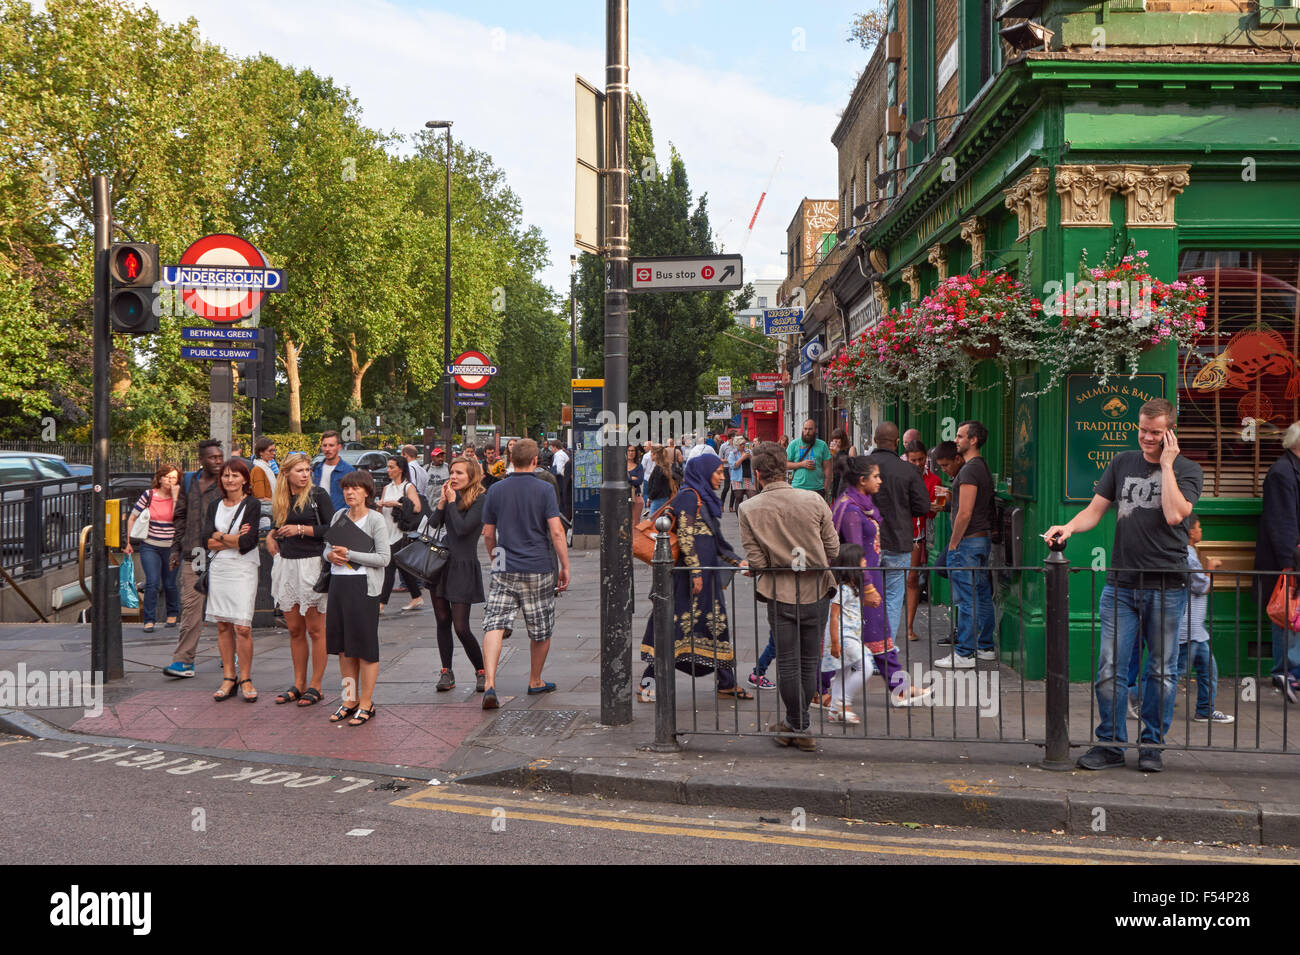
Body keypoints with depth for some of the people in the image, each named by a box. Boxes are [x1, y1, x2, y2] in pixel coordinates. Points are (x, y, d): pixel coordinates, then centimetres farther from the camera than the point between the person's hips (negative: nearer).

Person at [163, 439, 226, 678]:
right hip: (192, 555, 3)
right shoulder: (188, 482, 12)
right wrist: (176, 548, 13)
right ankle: (184, 661, -1)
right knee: (190, 607, -1)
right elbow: (180, 516, 18)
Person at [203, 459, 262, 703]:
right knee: (222, 626, 7)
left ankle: (245, 678, 4)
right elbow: (207, 541, 0)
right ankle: (228, 678, 15)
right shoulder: (214, 506, 12)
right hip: (218, 569, 5)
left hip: (243, 570, -5)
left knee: (242, 627, -8)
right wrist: (234, 538, -10)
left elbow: (248, 542, -13)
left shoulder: (252, 505, -3)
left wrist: (219, 536, -3)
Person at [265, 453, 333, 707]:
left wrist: (301, 529, -12)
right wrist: (271, 536, 6)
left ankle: (315, 686, 6)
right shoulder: (280, 499, 12)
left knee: (315, 629, -1)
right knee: (294, 629, 10)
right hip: (286, 564, 5)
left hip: (311, 564, -5)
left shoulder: (317, 495, -4)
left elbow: (331, 528, -9)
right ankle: (298, 684, 18)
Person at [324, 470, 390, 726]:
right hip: (338, 583, 6)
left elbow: (383, 558, -12)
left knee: (365, 645, -2)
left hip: (363, 585, -6)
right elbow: (327, 547, 19)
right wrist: (331, 555, -4)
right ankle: (350, 700, 21)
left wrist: (350, 554, -16)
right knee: (343, 646, 10)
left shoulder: (375, 520, -6)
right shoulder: (338, 516, 11)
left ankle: (366, 704, 6)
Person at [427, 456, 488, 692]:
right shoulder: (449, 496, 10)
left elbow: (462, 528, -19)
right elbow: (432, 525, 3)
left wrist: (452, 501, -12)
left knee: (461, 628, -6)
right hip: (440, 563, 6)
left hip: (463, 567, -6)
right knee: (442, 622, 8)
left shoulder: (480, 500, -9)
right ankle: (446, 673, 17)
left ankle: (481, 672, 11)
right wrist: (442, 502, -7)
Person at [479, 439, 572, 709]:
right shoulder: (544, 490, -5)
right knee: (541, 630, 14)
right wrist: (565, 567, -4)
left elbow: (488, 534, 9)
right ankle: (535, 682, 28)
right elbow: (556, 532, -11)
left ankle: (489, 684, -20)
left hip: (505, 570, 2)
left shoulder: (496, 491, 4)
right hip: (539, 569, -2)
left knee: (494, 625, -4)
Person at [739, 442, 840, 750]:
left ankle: (798, 727, 16)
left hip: (779, 595, -2)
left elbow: (756, 561, -10)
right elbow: (833, 548, -1)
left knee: (788, 664, 9)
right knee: (809, 661, 13)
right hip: (815, 592, 2)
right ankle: (795, 724, 24)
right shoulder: (814, 500, -6)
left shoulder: (748, 509, -8)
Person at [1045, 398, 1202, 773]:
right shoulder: (1122, 463, 12)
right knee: (1108, 668, -1)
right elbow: (1095, 510, 10)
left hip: (1166, 586, -2)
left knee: (1161, 670, 6)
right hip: (1120, 584, 2)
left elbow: (1174, 514, -15)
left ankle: (1152, 745, 19)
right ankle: (1110, 744, 11)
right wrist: (1069, 527, -10)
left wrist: (1166, 465, -9)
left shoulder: (1187, 470, 3)